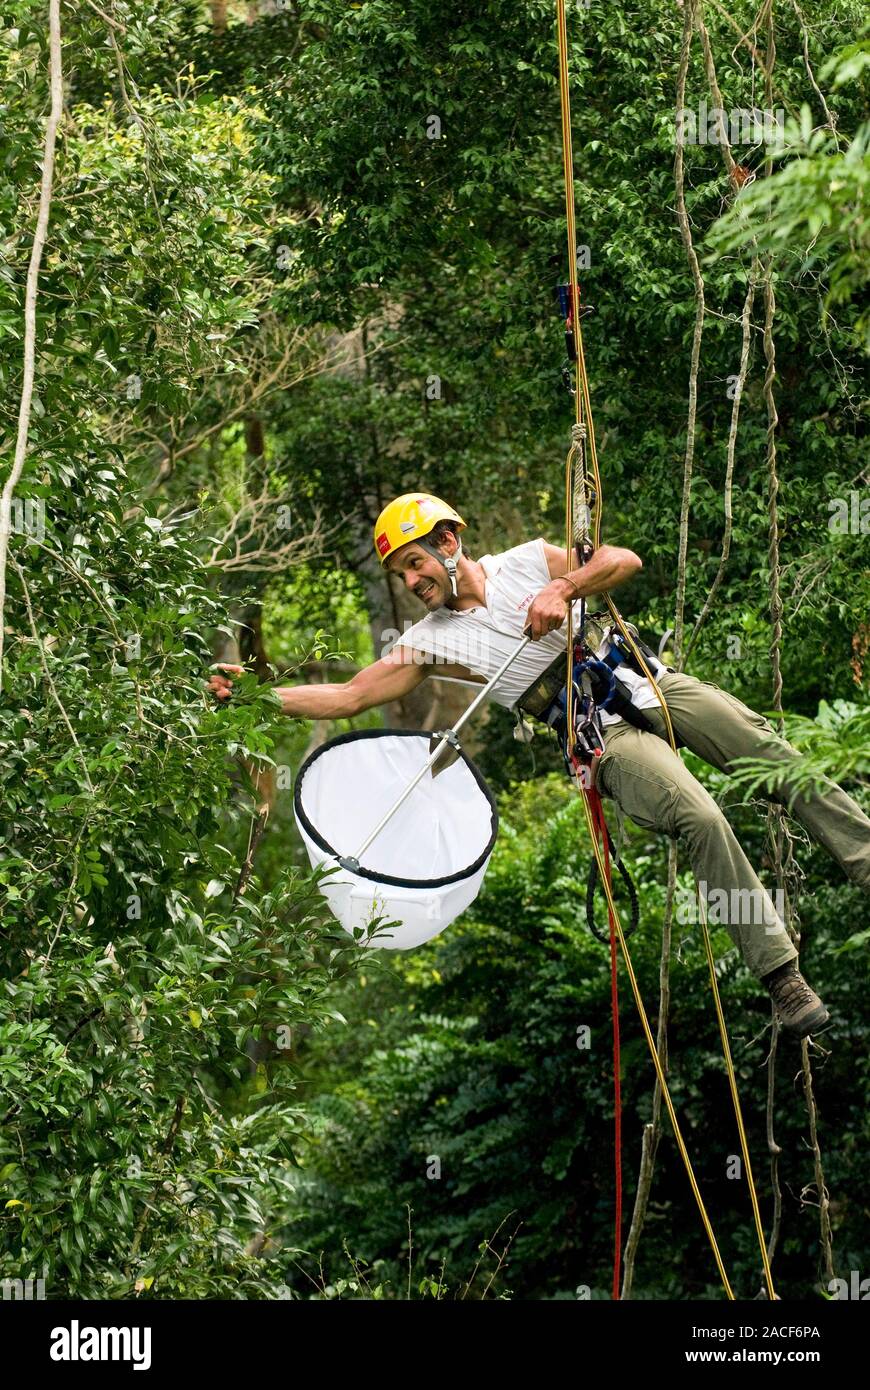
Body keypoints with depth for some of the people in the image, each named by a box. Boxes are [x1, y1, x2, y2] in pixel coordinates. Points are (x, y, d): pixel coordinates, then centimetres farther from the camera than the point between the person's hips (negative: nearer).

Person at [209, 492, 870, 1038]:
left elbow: (624, 560, -4)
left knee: (776, 758, -6)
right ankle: (782, 976, -21)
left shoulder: (528, 562, 2)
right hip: (605, 736, -2)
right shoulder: (431, 642, 1)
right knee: (702, 821, -22)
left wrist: (565, 587, -21)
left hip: (651, 683, 2)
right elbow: (346, 698, -1)